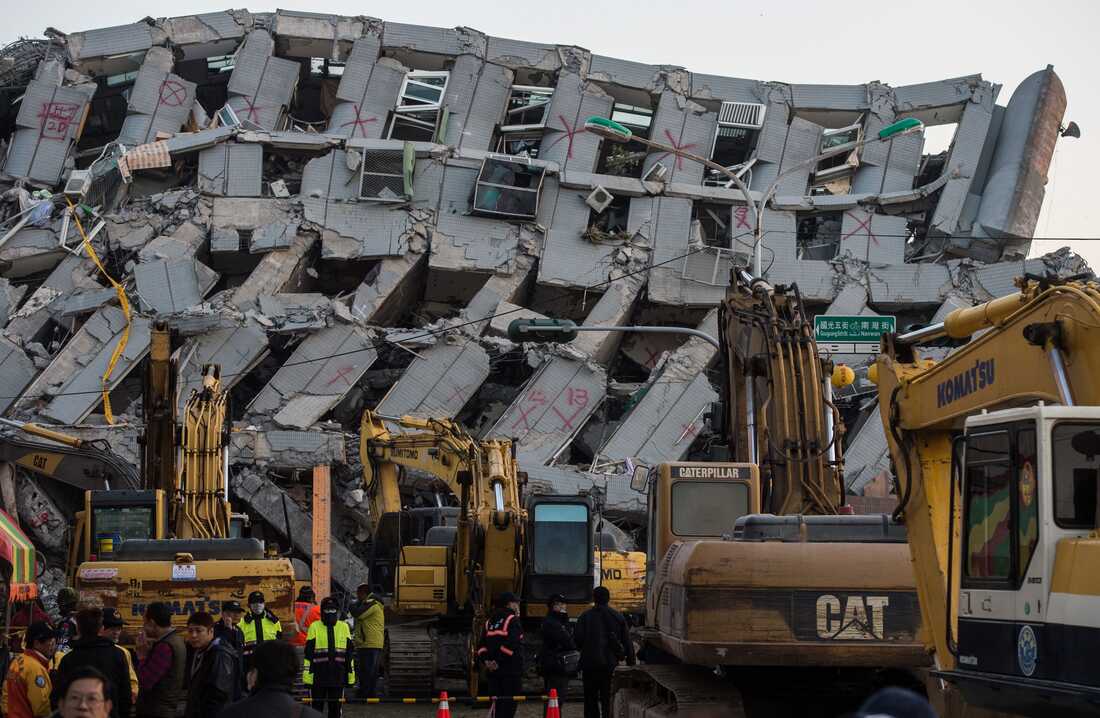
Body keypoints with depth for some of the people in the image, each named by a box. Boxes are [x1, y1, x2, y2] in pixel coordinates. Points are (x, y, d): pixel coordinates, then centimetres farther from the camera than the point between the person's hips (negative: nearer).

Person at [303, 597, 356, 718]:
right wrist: (307, 676, -7)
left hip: (338, 676, 2)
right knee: (316, 707, 4)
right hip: (318, 676, -2)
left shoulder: (344, 627, 8)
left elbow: (349, 653, 11)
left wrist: (350, 676, 9)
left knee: (335, 708, 9)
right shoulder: (315, 627, -1)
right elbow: (308, 654, -2)